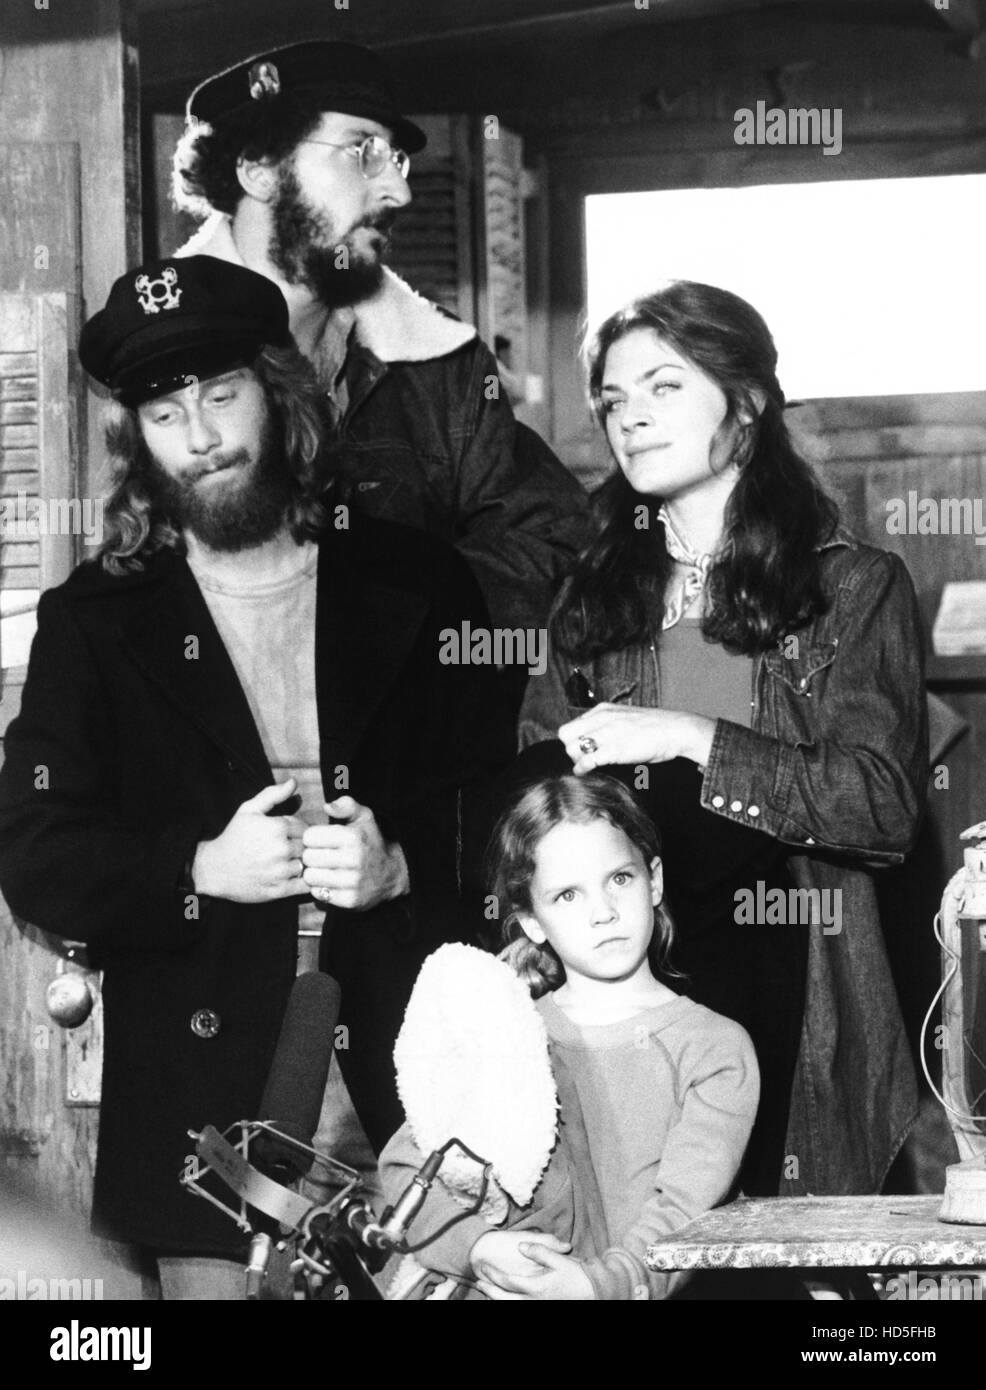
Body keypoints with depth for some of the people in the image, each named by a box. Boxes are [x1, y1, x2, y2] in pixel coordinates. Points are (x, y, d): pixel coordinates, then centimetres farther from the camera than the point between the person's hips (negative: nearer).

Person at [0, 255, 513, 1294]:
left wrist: (400, 867, -14)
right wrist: (203, 871, -14)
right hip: (201, 1097, 0)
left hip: (409, 1076, 0)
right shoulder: (95, 620, 5)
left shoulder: (411, 584, 6)